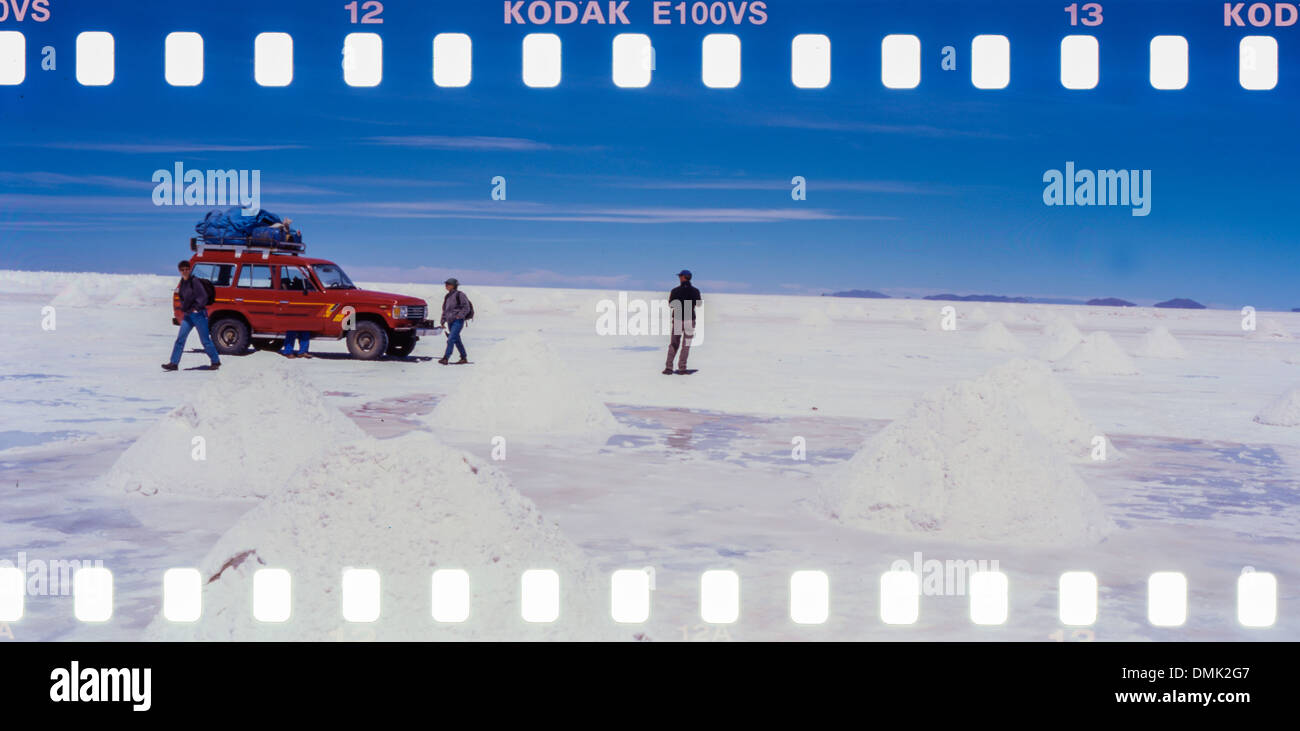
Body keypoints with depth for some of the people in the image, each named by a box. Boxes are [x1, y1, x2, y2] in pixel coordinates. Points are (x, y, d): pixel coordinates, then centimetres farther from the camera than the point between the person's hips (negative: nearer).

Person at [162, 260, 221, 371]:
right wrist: (183, 309, 11)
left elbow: (203, 296, -15)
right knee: (180, 339, 1)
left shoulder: (194, 281, -12)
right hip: (188, 315, 7)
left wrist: (197, 308, -18)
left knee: (205, 340, 0)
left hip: (198, 314, -7)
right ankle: (174, 363, 3)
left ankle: (216, 361, 13)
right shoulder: (182, 283, 10)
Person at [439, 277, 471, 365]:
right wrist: (443, 321, 16)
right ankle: (464, 358, 20)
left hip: (458, 321, -8)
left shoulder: (459, 294, -7)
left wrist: (460, 315, -19)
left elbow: (466, 307, -9)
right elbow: (445, 309, 22)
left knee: (451, 339, -16)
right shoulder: (447, 296, 15)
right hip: (450, 321, 8)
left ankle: (445, 358, -21)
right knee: (457, 340, 11)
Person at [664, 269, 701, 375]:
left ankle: (669, 367, 2)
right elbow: (698, 305, 9)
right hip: (690, 320, 0)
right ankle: (682, 368, 7)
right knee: (686, 345, 9)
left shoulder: (675, 290, -6)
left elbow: (670, 305, 2)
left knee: (673, 344, 9)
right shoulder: (695, 291, -4)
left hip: (677, 320, 0)